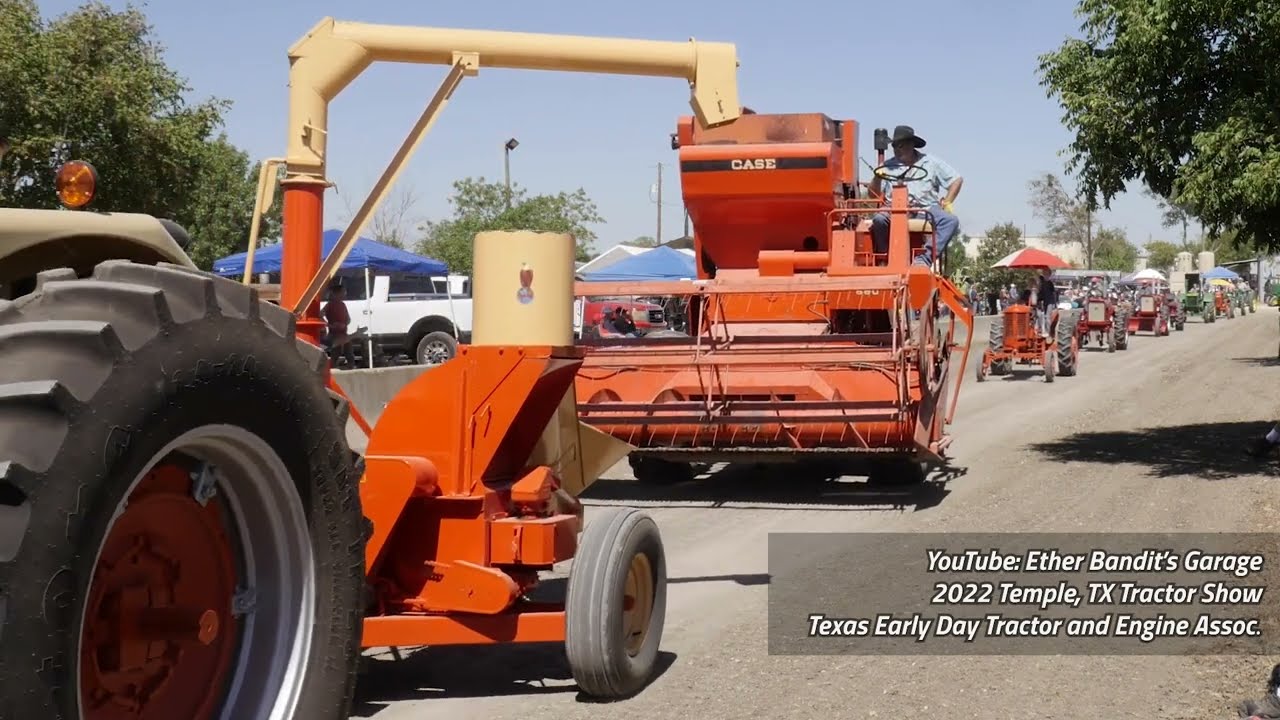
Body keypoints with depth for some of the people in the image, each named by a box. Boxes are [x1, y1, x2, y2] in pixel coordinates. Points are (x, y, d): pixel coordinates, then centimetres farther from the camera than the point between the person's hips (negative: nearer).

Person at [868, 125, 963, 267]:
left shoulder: (931, 162, 13)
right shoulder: (888, 166, 13)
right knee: (879, 219, -34)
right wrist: (877, 178, -7)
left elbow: (957, 179, 15)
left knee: (951, 221, -29)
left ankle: (925, 259, -40)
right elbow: (874, 195, 12)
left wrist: (947, 203, 3)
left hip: (926, 209, 1)